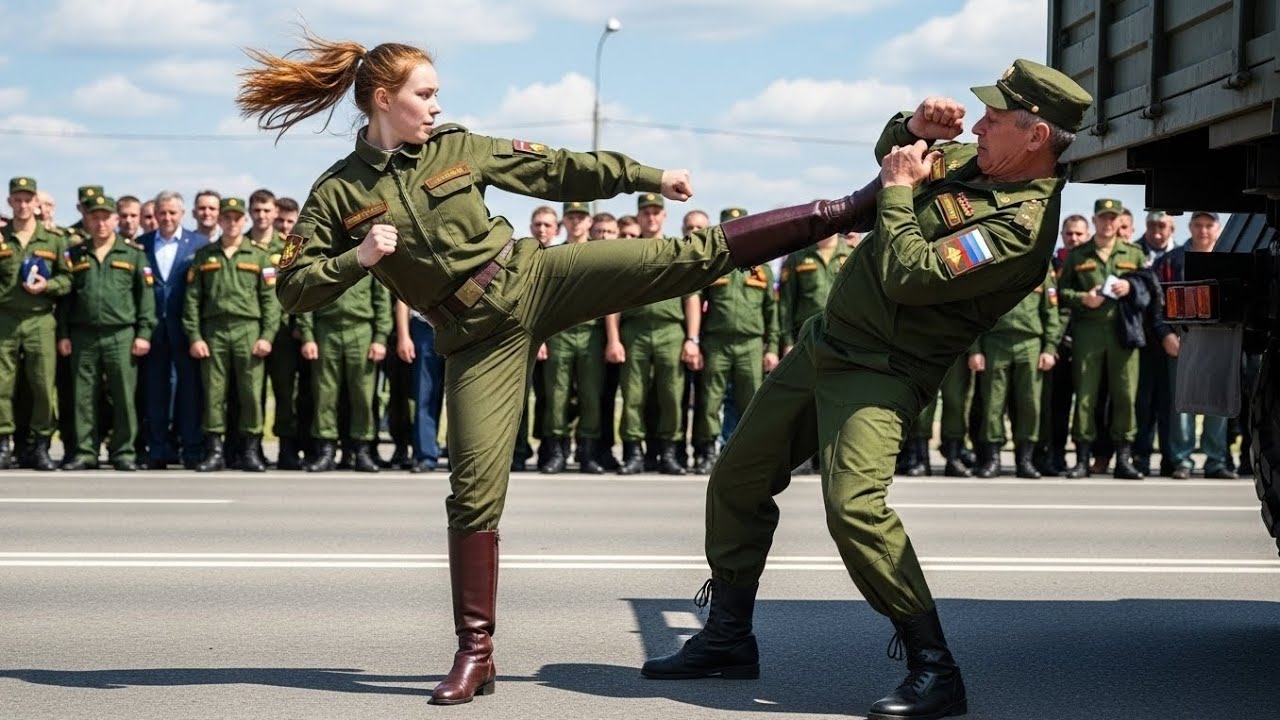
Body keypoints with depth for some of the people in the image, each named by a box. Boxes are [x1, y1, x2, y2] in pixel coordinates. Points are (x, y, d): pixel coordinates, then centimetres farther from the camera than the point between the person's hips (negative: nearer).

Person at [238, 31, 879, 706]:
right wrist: (358, 259, -20)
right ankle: (475, 653, 6)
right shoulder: (337, 193, -3)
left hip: (535, 278, 2)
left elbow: (558, 171, 9)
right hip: (478, 338, -1)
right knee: (475, 487, -4)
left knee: (685, 256, -9)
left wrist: (650, 177, 9)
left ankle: (846, 211, -5)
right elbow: (293, 289, -3)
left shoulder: (457, 147, 3)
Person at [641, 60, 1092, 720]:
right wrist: (916, 126, 3)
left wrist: (898, 192, -12)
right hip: (823, 341, 10)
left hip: (878, 371, -10)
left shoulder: (1022, 221, -21)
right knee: (736, 478, 16)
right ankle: (727, 639, 30)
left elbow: (910, 276, -27)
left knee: (854, 505, -29)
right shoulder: (972, 162, 6)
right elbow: (891, 151, 25)